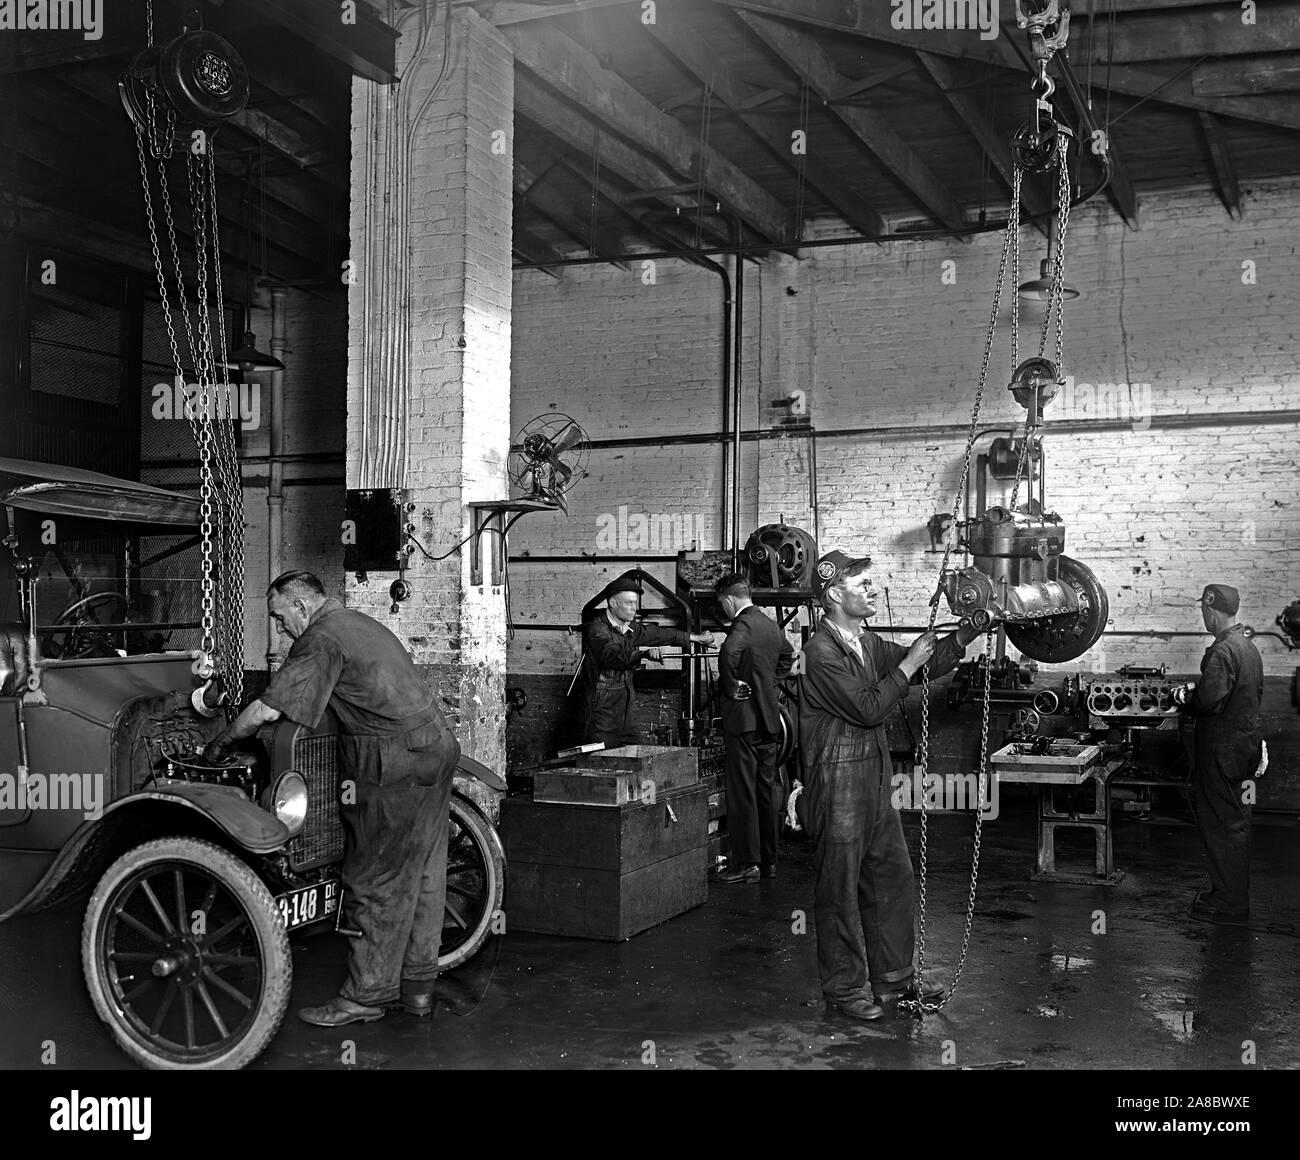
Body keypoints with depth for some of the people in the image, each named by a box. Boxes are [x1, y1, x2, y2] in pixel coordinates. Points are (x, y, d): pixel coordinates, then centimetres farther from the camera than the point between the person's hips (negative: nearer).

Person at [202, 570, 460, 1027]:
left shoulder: (322, 639, -10)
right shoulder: (360, 623, 20)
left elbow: (268, 710, -15)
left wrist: (219, 745, 1)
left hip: (394, 766, -10)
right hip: (435, 748, 10)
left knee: (376, 883, 0)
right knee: (422, 876, 14)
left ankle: (366, 996, 10)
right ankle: (417, 986, 23)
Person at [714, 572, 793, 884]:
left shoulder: (742, 625, -16)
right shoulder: (770, 625, 12)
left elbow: (729, 654, -37)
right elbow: (787, 654, 32)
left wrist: (731, 687, -22)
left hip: (744, 720, -8)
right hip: (770, 719, 9)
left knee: (742, 793, -4)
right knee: (767, 790, 13)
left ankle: (746, 864, -2)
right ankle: (768, 859, 20)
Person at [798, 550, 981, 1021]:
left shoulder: (867, 644, 12)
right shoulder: (821, 651, -16)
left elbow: (928, 664, 19)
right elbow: (868, 708, -19)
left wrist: (967, 634, 6)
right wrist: (910, 662, -13)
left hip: (875, 774, 9)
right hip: (838, 778, -9)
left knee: (894, 878, 14)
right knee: (841, 889, 2)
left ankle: (894, 979, 26)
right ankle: (843, 990, 14)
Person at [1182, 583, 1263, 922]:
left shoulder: (1222, 652, -21)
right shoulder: (1249, 647, 10)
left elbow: (1210, 701, -28)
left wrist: (1189, 695, -7)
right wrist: (1199, 691, 16)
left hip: (1221, 750, -10)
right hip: (1244, 744, 10)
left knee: (1221, 824, -1)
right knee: (1235, 821, 18)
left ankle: (1229, 902, 6)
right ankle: (1236, 893, 29)